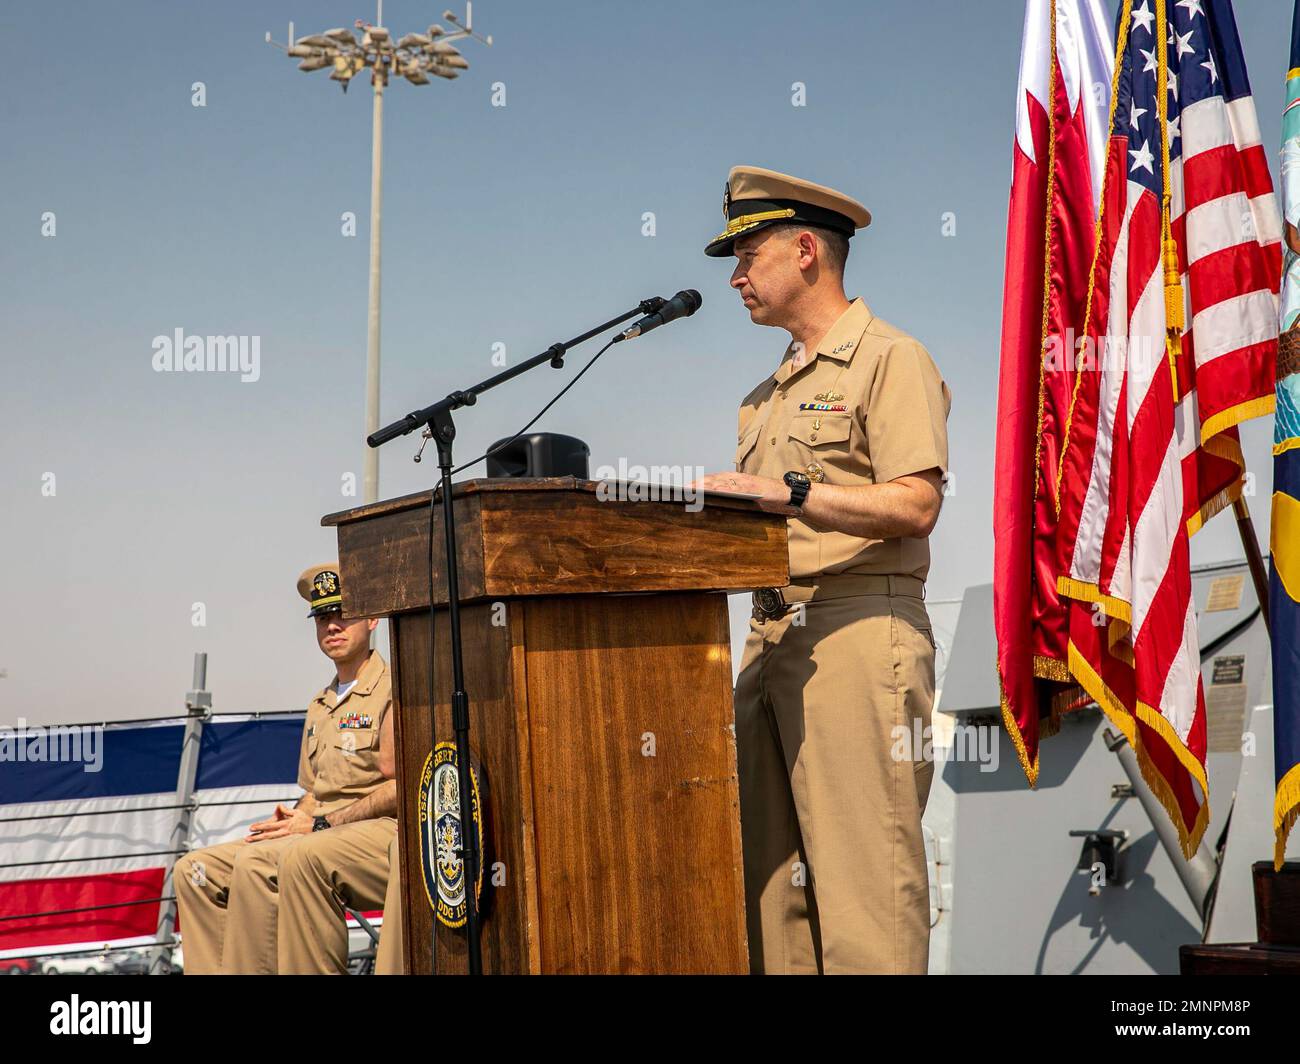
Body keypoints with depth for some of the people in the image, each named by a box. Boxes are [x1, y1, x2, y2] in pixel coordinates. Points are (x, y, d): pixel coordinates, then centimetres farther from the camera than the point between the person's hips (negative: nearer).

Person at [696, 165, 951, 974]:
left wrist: (790, 491, -17)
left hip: (858, 630, -8)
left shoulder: (890, 359, 0)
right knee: (770, 867, 4)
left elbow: (914, 506, -13)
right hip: (773, 635, 8)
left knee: (860, 866, -10)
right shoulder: (770, 394, 25)